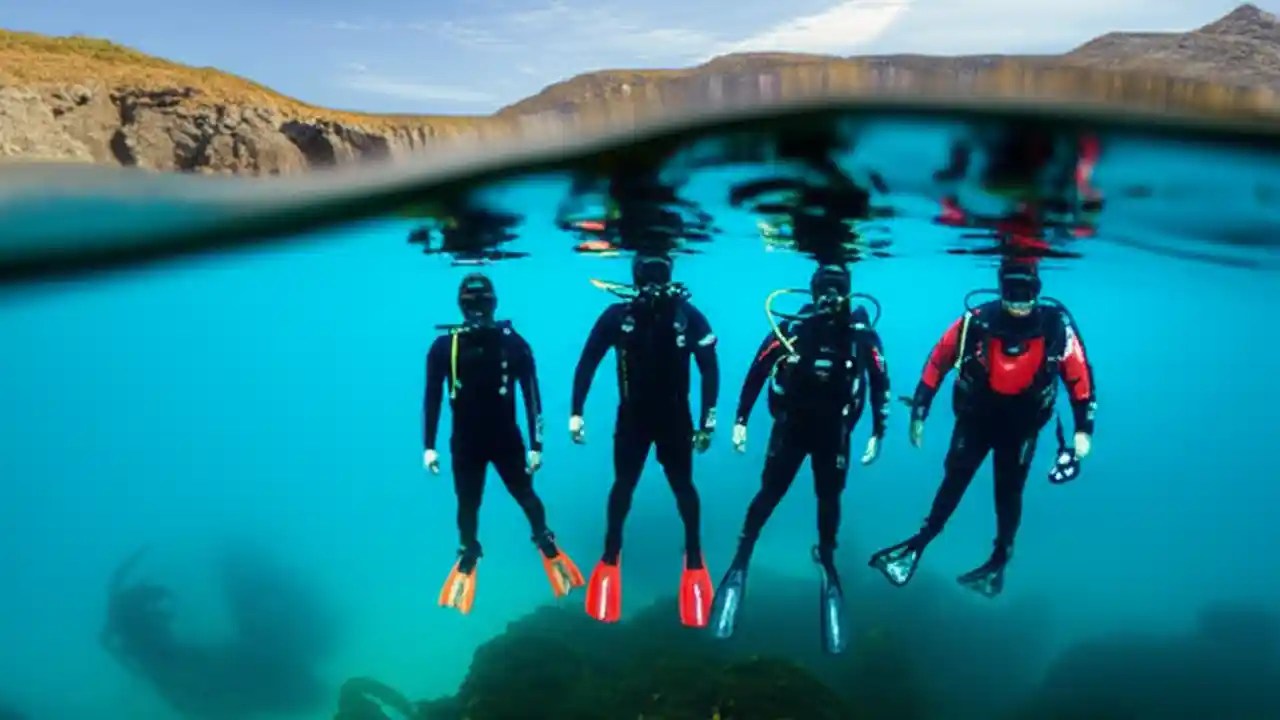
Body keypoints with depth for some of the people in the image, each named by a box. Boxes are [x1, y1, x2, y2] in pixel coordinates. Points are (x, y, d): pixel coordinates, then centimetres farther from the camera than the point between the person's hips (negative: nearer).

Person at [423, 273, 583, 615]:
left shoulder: (513, 343, -12)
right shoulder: (444, 347, -9)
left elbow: (531, 394, -6)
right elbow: (432, 397, 0)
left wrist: (536, 444, -5)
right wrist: (429, 446, 0)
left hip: (506, 438, -1)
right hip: (465, 442, 1)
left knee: (525, 495, 11)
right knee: (468, 504, 12)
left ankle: (546, 542, 38)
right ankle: (468, 555, 38)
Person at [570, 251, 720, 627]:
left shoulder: (688, 315, -14)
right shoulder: (617, 315, -13)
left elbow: (709, 367, -8)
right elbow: (587, 363, -7)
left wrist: (707, 420, -9)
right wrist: (576, 413, -9)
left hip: (675, 416, 0)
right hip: (632, 416, 0)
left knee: (683, 487, 9)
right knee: (623, 485, 8)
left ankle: (694, 555, 28)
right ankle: (610, 556, 26)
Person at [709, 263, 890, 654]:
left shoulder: (863, 335, -12)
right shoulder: (791, 329, -16)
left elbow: (880, 383, 1)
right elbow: (757, 372, -7)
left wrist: (878, 433, 1)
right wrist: (740, 420, -5)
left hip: (834, 431, 1)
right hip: (791, 425, -1)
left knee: (829, 500, 11)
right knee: (769, 494, 3)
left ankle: (827, 561, 34)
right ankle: (741, 560, 19)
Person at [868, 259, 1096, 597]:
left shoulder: (1058, 325, -18)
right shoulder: (976, 321, -20)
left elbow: (1080, 376, -6)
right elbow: (937, 362, -9)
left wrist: (1083, 430, -7)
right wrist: (918, 414, -7)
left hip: (1022, 423, 0)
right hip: (976, 415, 0)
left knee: (1009, 491, 10)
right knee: (954, 479, 5)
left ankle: (998, 563, 26)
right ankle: (920, 543, 20)